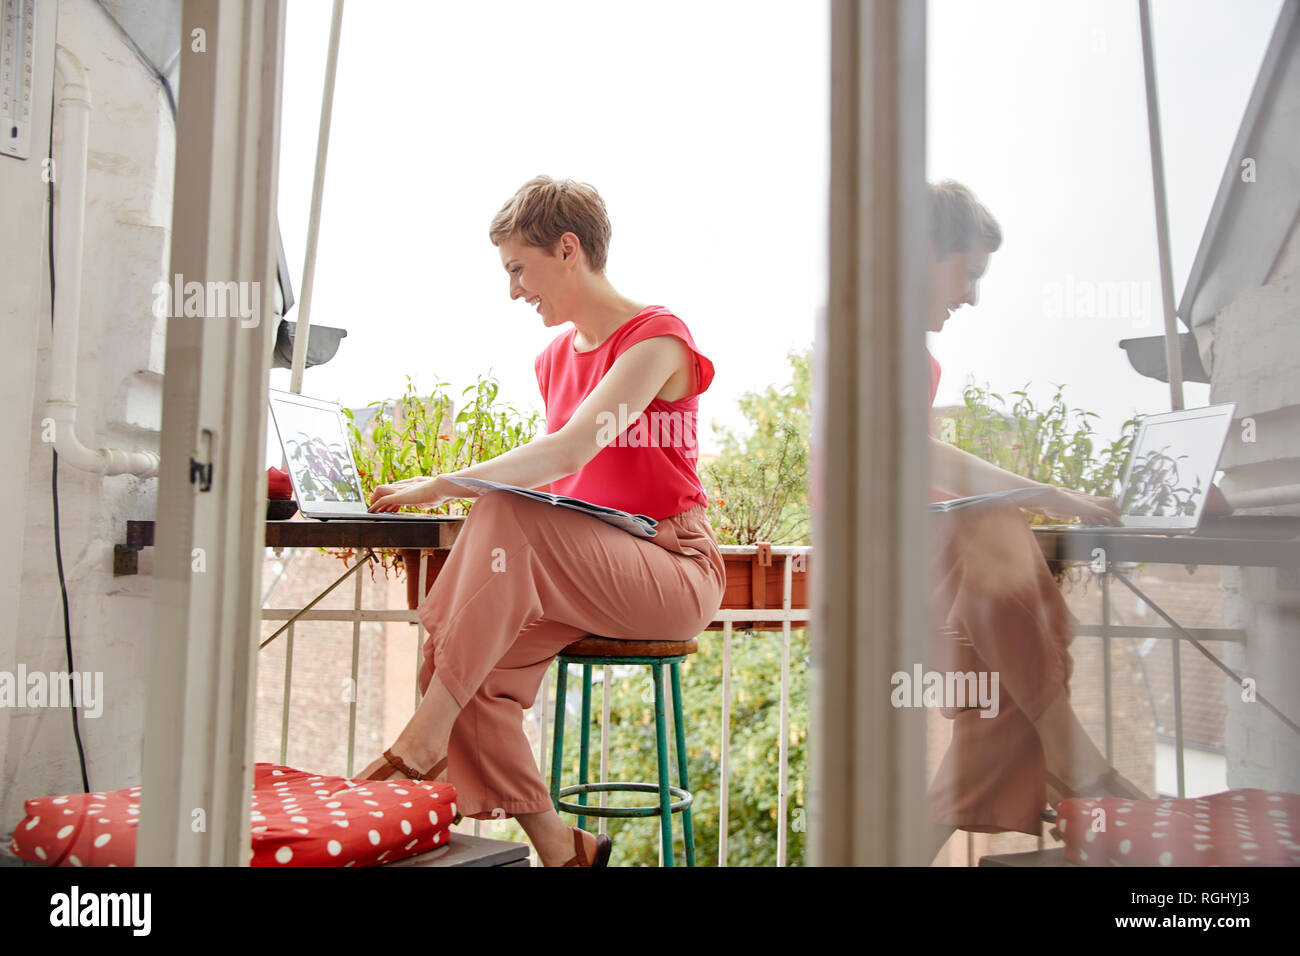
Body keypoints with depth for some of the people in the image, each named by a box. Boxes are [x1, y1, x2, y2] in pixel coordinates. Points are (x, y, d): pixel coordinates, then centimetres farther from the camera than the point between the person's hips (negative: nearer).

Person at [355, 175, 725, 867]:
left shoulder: (656, 338, -8)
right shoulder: (555, 359, 17)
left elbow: (573, 450, -22)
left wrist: (444, 485, -25)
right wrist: (461, 492, 1)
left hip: (673, 574, -7)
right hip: (581, 571, 7)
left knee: (508, 514, -33)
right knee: (466, 667, -20)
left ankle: (426, 737, -28)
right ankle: (557, 847, -9)